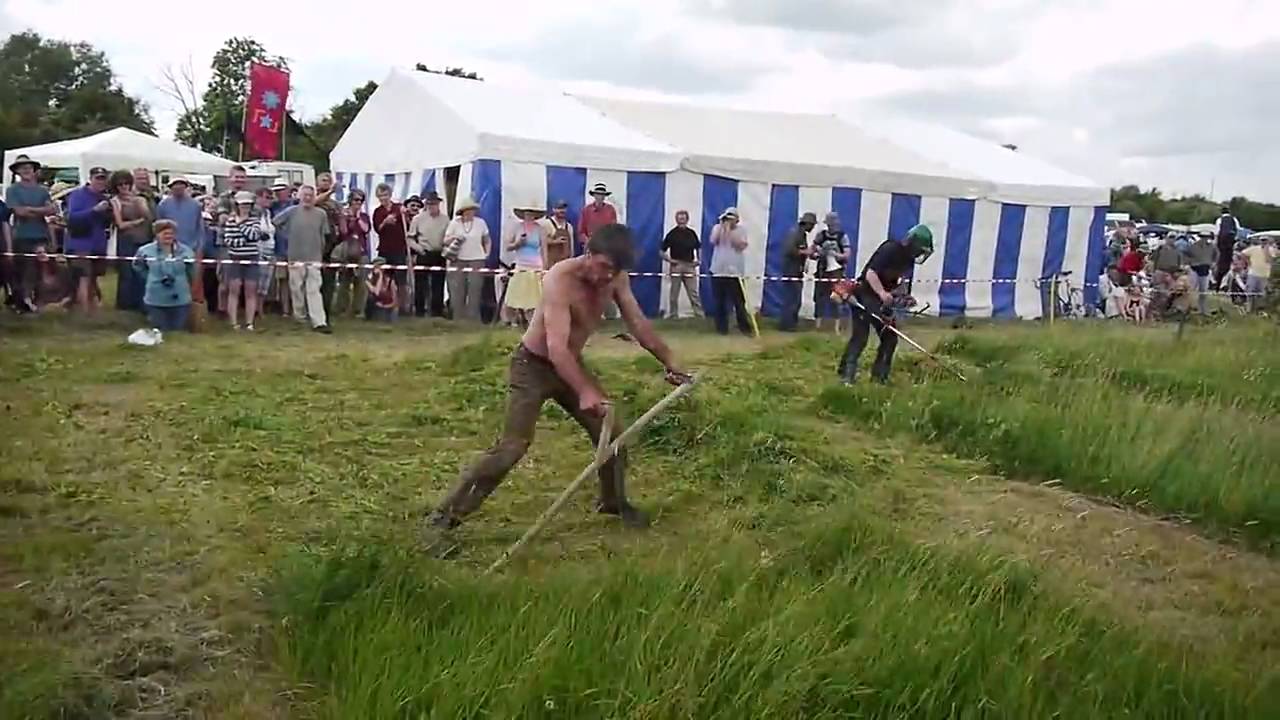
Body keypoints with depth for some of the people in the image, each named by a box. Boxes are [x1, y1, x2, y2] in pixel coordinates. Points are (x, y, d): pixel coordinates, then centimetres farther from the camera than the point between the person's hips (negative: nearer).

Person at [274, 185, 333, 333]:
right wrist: (287, 235, 11)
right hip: (295, 257, 1)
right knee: (297, 289, 11)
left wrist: (321, 251, 11)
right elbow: (275, 222, 9)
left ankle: (319, 322, -11)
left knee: (314, 290, -6)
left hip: (314, 258, -1)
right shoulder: (292, 212, -2)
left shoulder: (321, 214, 0)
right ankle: (300, 317, 27)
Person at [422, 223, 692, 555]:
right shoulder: (560, 279, -31)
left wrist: (669, 362, 3)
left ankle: (614, 502, 34)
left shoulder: (616, 278, -9)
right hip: (533, 366, -7)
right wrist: (585, 391, -51)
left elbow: (639, 324, 4)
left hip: (570, 365, 7)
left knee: (612, 432, 8)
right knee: (512, 447, -18)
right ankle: (441, 520, -14)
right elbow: (556, 348, -40)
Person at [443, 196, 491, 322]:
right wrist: (453, 238, -15)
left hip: (476, 261, 0)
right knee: (457, 290, 0)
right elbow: (445, 241, 5)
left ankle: (473, 319, 0)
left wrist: (486, 253, 7)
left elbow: (487, 240, 15)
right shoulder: (454, 223, 3)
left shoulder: (480, 222, 3)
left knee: (475, 290, -5)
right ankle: (458, 319, 8)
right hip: (458, 260, 1)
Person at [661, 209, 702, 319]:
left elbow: (698, 248, 20)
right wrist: (669, 260, -10)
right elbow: (662, 252, 3)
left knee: (694, 293, 0)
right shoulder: (672, 234, -1)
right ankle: (673, 316, 13)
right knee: (673, 294, 4)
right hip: (675, 266, -1)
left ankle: (700, 315, 1)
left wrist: (698, 260, 6)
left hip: (689, 266, 1)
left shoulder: (691, 233, 7)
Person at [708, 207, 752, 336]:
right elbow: (713, 241, -11)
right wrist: (722, 226, -10)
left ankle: (745, 328, 5)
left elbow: (741, 245, -13)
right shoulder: (717, 228, 8)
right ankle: (722, 328, 14)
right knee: (720, 302, 6)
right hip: (718, 271, 2)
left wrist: (729, 230, -13)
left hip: (735, 272, -2)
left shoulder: (741, 230, 3)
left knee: (739, 302, -3)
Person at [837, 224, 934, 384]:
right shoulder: (890, 249, -19)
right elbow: (870, 273, -29)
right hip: (864, 295, -9)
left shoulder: (908, 258, 7)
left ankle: (879, 375, 13)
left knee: (890, 337, 6)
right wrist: (882, 293, -41)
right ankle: (846, 374, -12)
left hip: (882, 299, 9)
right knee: (860, 336, -15)